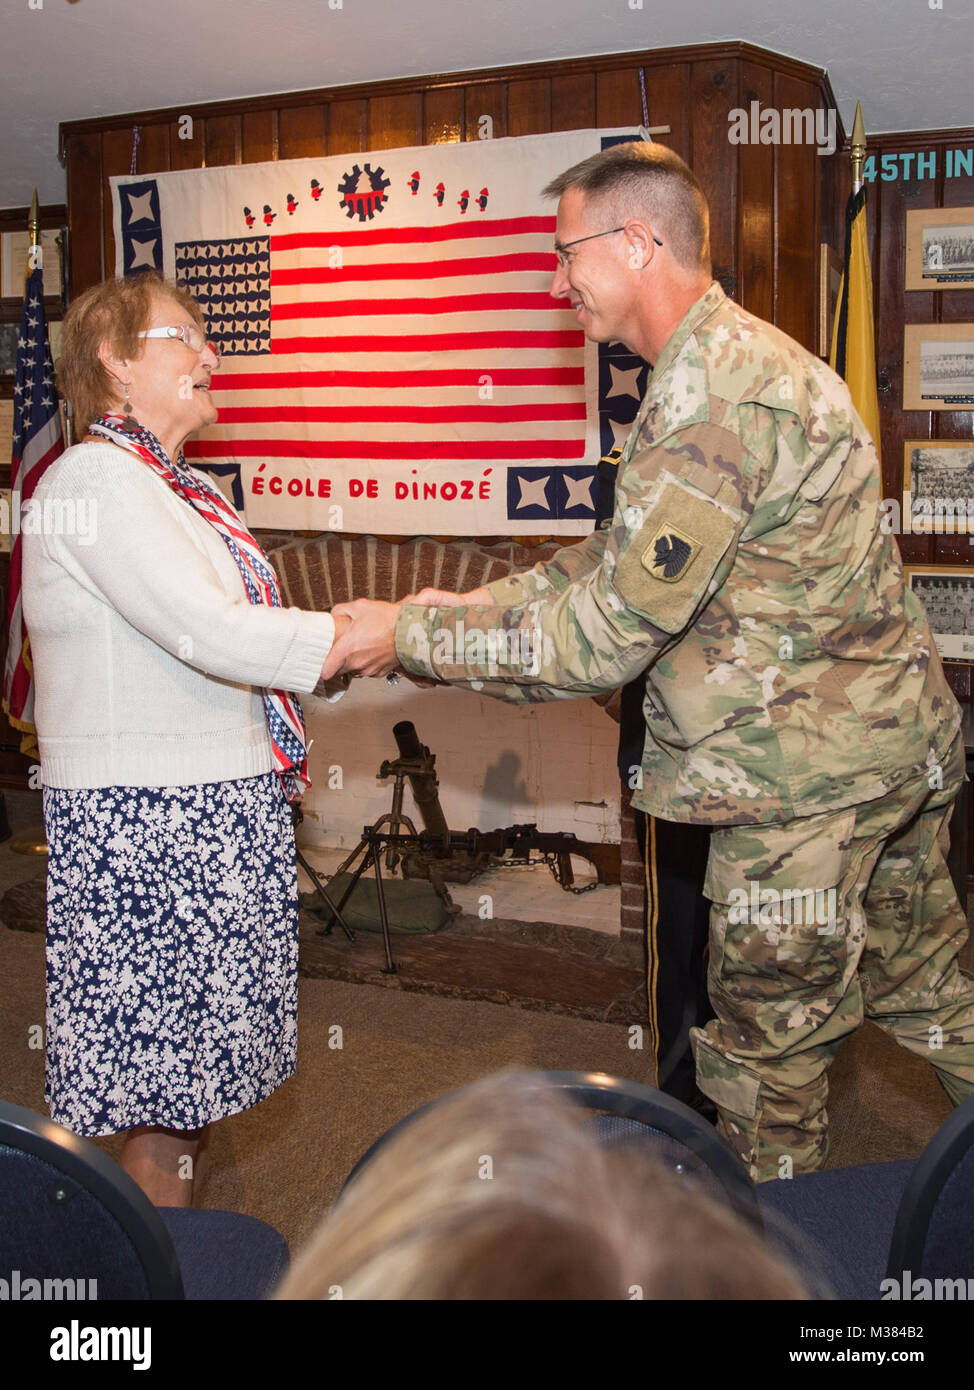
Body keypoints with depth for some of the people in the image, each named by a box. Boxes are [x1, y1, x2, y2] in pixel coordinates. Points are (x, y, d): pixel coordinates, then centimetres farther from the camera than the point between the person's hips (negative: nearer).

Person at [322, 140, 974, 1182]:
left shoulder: (712, 392, -22)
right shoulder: (733, 358, 12)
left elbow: (604, 636, -22)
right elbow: (623, 562, 14)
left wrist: (411, 635, -14)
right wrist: (473, 604, 6)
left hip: (805, 772, -10)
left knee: (768, 1047, 7)